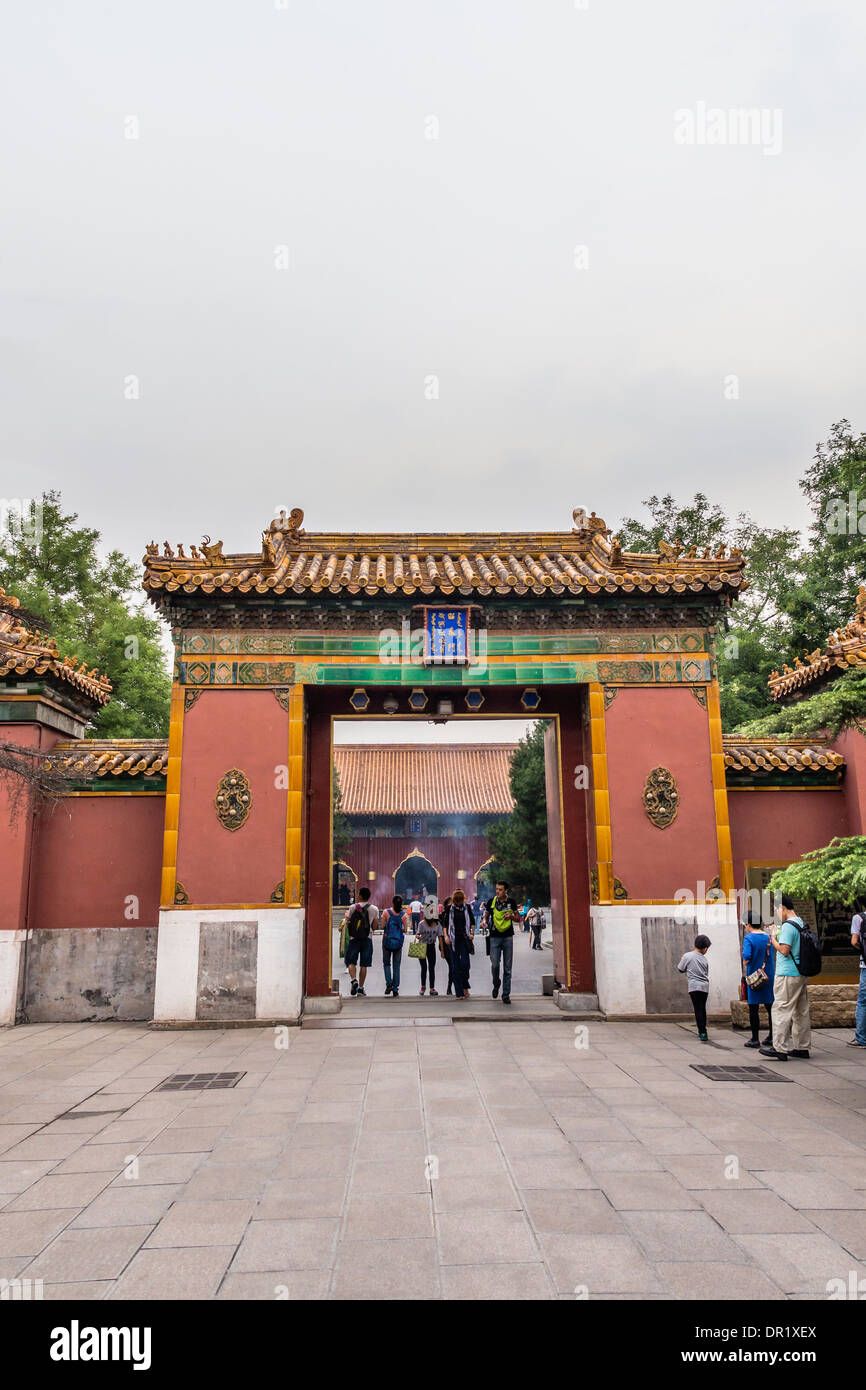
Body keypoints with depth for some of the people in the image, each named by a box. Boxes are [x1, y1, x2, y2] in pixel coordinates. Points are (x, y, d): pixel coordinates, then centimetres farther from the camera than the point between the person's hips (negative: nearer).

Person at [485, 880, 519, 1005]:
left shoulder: (511, 902, 3)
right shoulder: (491, 901, 2)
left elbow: (518, 918, 9)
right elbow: (486, 916, 17)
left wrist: (511, 916, -10)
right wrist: (485, 922, -1)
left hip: (508, 937, 0)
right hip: (494, 937, 0)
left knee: (507, 968, 3)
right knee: (494, 965, -9)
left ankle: (506, 995, 10)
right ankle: (496, 984, 22)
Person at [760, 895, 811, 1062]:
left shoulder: (788, 926, -16)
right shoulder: (801, 924, 13)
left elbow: (784, 950, -21)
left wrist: (773, 939, -6)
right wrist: (777, 937, 14)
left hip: (788, 974, -9)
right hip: (800, 973, 9)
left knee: (782, 1009, -6)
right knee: (800, 1011, 13)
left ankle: (780, 1048, -6)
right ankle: (802, 1047, 19)